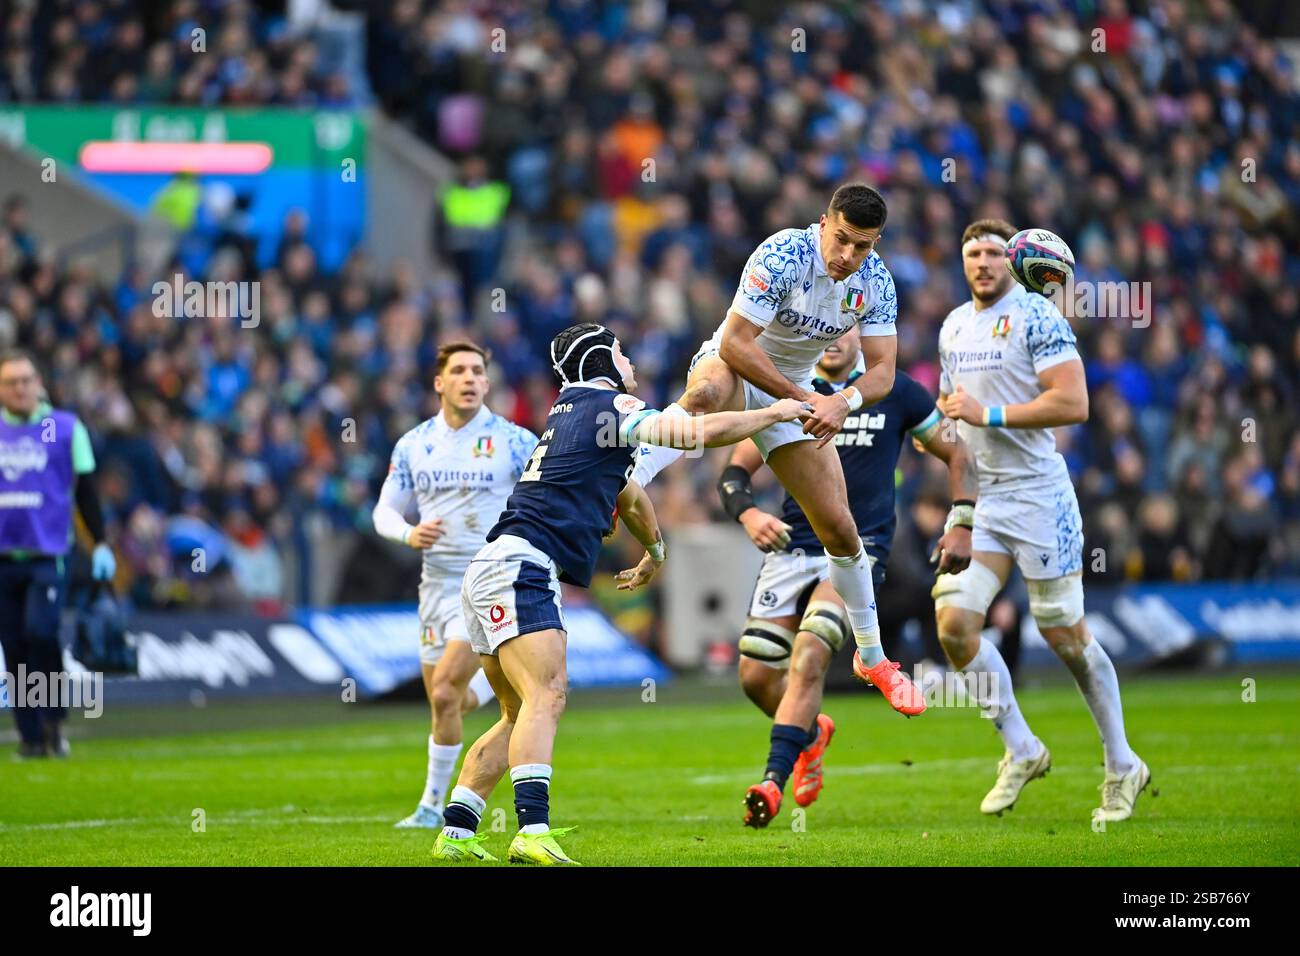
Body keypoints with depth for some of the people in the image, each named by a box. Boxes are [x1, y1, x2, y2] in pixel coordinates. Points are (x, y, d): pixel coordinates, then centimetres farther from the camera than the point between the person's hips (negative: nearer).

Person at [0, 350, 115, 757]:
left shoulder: (66, 428, 4)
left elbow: (86, 491, 7)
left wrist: (101, 544, 1)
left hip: (48, 555, -3)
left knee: (40, 632, -19)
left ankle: (54, 720, -3)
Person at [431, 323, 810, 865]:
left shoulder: (571, 414, 25)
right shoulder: (606, 407, -3)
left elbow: (624, 490, 43)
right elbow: (702, 432, -12)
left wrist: (654, 549, 59)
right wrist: (776, 412, 4)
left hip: (490, 575, 10)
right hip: (519, 569, -10)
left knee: (520, 715, 14)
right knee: (546, 699, -22)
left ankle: (455, 835, 11)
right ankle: (533, 831, -37)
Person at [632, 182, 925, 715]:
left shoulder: (875, 282, -11)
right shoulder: (783, 256, -28)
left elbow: (882, 370, -11)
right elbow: (736, 343, -30)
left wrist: (845, 402, -32)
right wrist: (804, 398, -31)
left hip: (796, 391, 5)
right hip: (734, 370, -5)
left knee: (838, 527, 3)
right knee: (706, 392, -45)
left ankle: (872, 658, 21)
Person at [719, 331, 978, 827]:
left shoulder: (893, 391, 2)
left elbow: (957, 453, 11)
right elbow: (735, 472, 7)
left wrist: (961, 525, 0)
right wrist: (749, 515, -14)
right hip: (793, 547, 3)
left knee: (808, 658, -23)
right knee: (756, 675, 0)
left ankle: (773, 780, -25)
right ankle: (811, 733, 32)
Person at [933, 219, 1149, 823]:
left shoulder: (1036, 317, -10)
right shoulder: (954, 326, 14)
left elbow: (1073, 403, -19)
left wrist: (990, 415, -20)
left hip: (1036, 493, -6)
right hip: (975, 499, 6)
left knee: (1066, 637, 0)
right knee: (954, 625, -8)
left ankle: (1122, 767, 15)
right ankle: (1021, 751, 9)